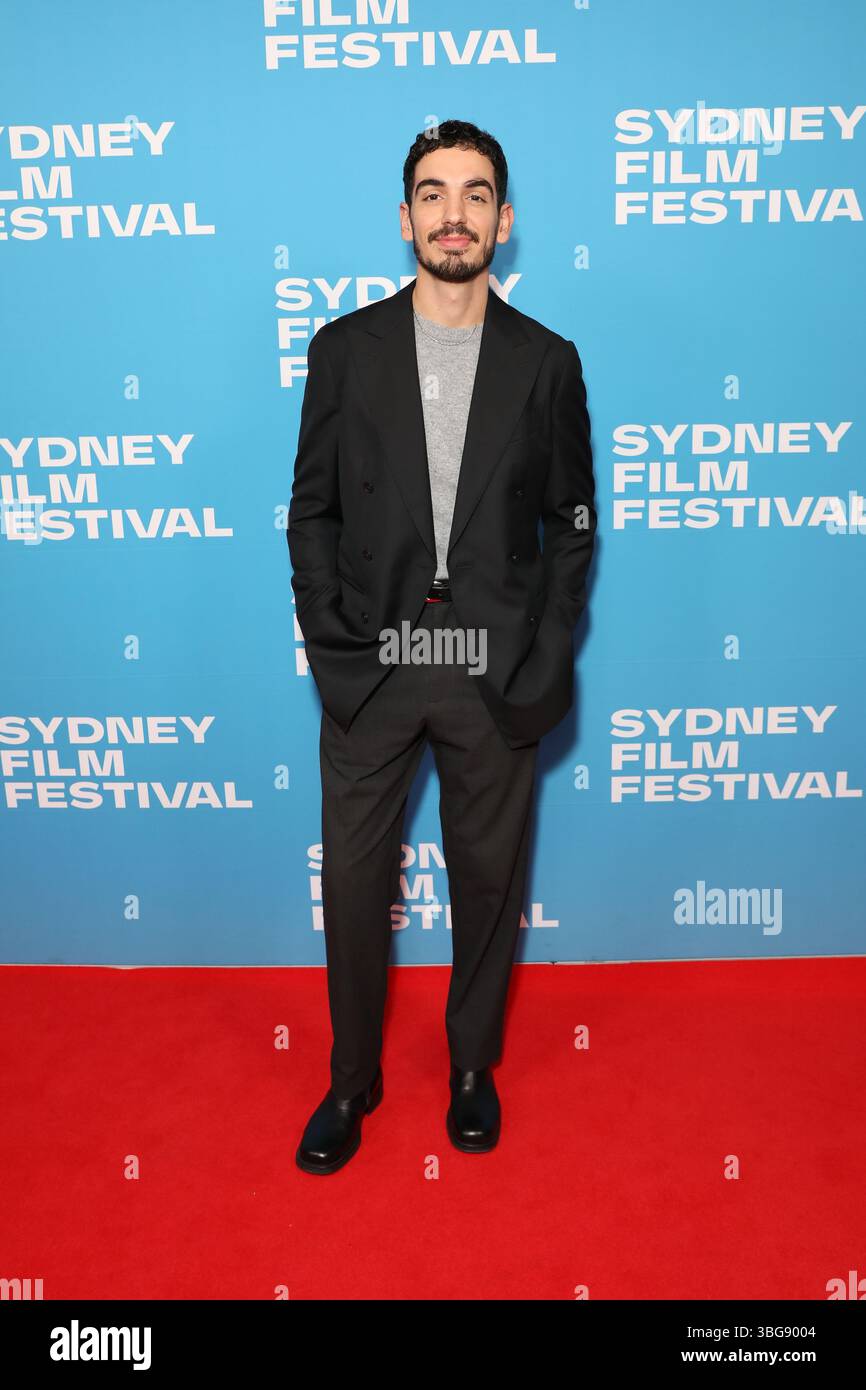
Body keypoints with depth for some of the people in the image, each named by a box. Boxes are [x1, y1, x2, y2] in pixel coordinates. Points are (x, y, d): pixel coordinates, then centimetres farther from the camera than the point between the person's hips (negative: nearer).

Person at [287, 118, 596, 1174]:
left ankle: (473, 1064, 36)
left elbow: (571, 523, 5)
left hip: (496, 676, 0)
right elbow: (311, 509, 5)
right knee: (353, 881, 8)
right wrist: (329, 642, -6)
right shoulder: (344, 349, 4)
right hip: (369, 670, 0)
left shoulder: (546, 362, 4)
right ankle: (353, 1077, 31)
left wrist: (546, 665, -5)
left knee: (488, 879, 12)